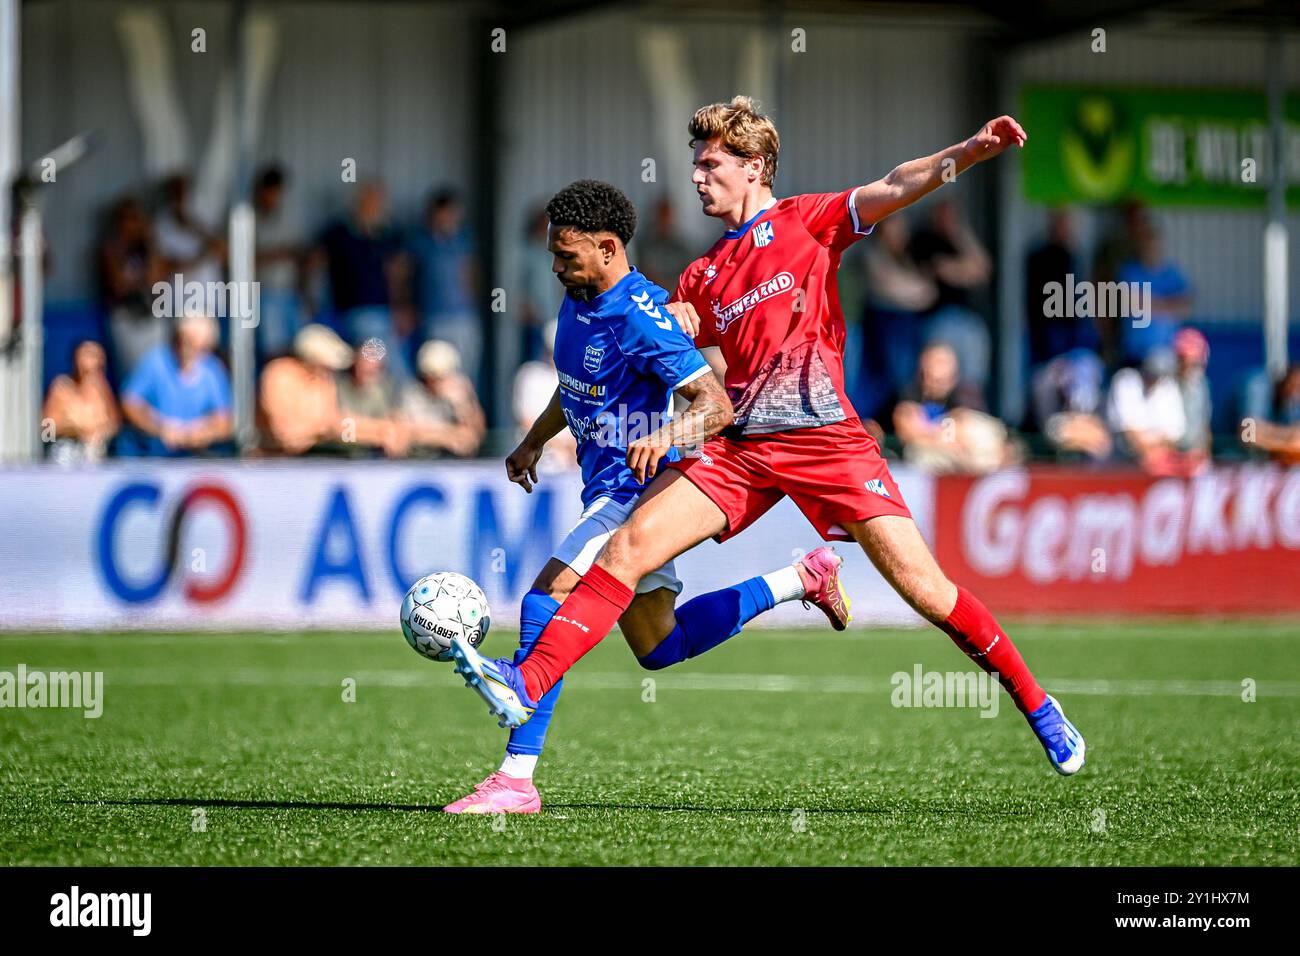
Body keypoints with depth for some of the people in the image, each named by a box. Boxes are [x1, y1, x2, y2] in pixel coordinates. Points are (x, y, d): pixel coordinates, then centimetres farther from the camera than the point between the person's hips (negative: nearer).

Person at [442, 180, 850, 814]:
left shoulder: (638, 317, -20)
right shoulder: (577, 301, 8)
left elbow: (717, 405, -24)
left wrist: (666, 436, -41)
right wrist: (533, 442, 30)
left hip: (634, 492, -10)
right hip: (608, 492, 10)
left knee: (546, 603, -22)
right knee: (659, 647, 17)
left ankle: (517, 778, -22)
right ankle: (802, 580, 31)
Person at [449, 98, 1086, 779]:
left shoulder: (805, 221, 7)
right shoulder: (702, 275, 20)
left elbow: (897, 187, -7)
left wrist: (971, 151, -23)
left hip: (824, 435, -4)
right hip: (741, 446, 5)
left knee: (922, 586, -10)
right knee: (629, 545, -12)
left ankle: (1035, 704, 5)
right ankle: (527, 684, -17)